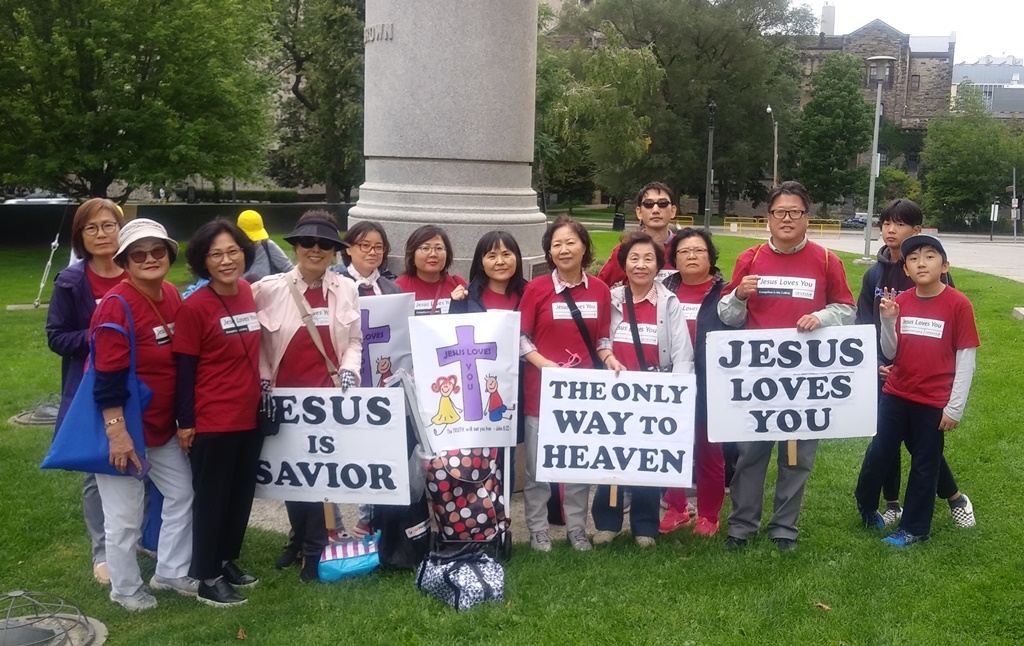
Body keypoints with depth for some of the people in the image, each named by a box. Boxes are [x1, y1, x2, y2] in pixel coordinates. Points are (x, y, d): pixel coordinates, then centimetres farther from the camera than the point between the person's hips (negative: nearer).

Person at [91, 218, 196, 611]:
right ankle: (126, 590, 24)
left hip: (162, 424, 8)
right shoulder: (116, 306, -21)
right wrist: (117, 432, -24)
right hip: (122, 425, -8)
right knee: (125, 516, 4)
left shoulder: (171, 297, 3)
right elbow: (107, 379, -23)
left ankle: (171, 572, 33)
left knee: (182, 494, 17)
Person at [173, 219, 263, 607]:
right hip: (212, 423, -6)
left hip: (249, 416, 7)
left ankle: (227, 560, 35)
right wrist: (185, 422, -11)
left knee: (242, 495, 18)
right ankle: (207, 578, 20)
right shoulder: (194, 307, -15)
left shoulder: (249, 293, 3)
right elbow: (185, 369, -12)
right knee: (212, 498, 6)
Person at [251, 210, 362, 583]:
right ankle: (301, 538, 36)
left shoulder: (346, 290, 2)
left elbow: (354, 341, 7)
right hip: (285, 396, 1)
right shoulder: (269, 289, -4)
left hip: (328, 395, 0)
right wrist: (264, 380, -6)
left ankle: (313, 551, 15)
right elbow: (257, 341, 1)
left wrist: (349, 372, -8)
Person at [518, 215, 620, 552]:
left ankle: (577, 527, 26)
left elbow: (603, 337, 11)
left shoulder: (600, 290, 2)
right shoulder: (536, 288, -6)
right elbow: (520, 337, -3)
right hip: (541, 388, -2)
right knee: (538, 463, 6)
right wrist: (544, 363, -16)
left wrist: (608, 357, -9)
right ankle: (538, 528, 20)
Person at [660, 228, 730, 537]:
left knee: (708, 450, 7)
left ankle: (708, 516, 21)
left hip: (710, 384, -3)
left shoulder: (723, 292, -4)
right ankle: (676, 509, 27)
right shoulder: (664, 291, 6)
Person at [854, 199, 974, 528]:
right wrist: (875, 363, -4)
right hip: (883, 372, 4)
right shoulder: (875, 273, 6)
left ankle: (955, 497, 23)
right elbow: (863, 324, 9)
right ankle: (892, 505, 24)